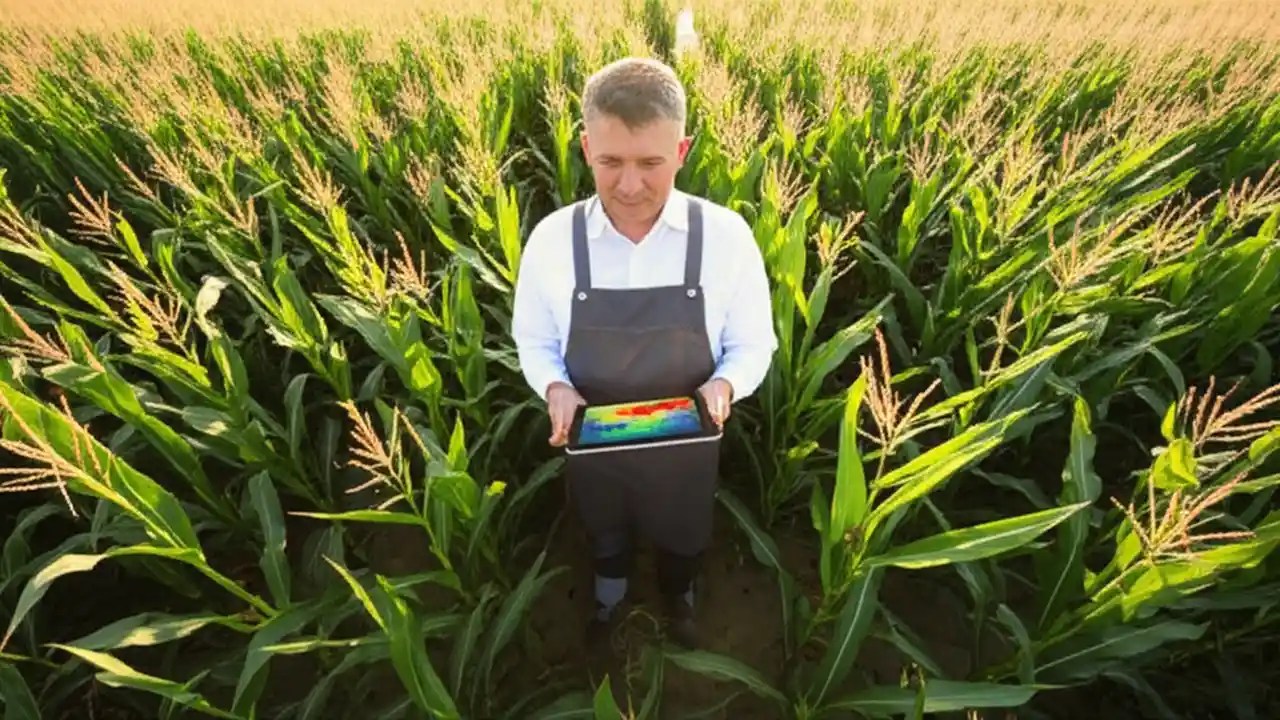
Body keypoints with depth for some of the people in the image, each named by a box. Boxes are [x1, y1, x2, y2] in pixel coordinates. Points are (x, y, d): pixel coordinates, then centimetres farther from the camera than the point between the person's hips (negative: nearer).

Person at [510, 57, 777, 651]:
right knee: (604, 531, 30)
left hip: (686, 444, 0)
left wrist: (722, 386, -29)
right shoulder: (551, 239, -17)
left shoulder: (726, 236, -19)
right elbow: (534, 342, -4)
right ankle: (608, 598, 68)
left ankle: (677, 600, 67)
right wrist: (556, 389, -24)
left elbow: (752, 345, -8)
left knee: (681, 534, 28)